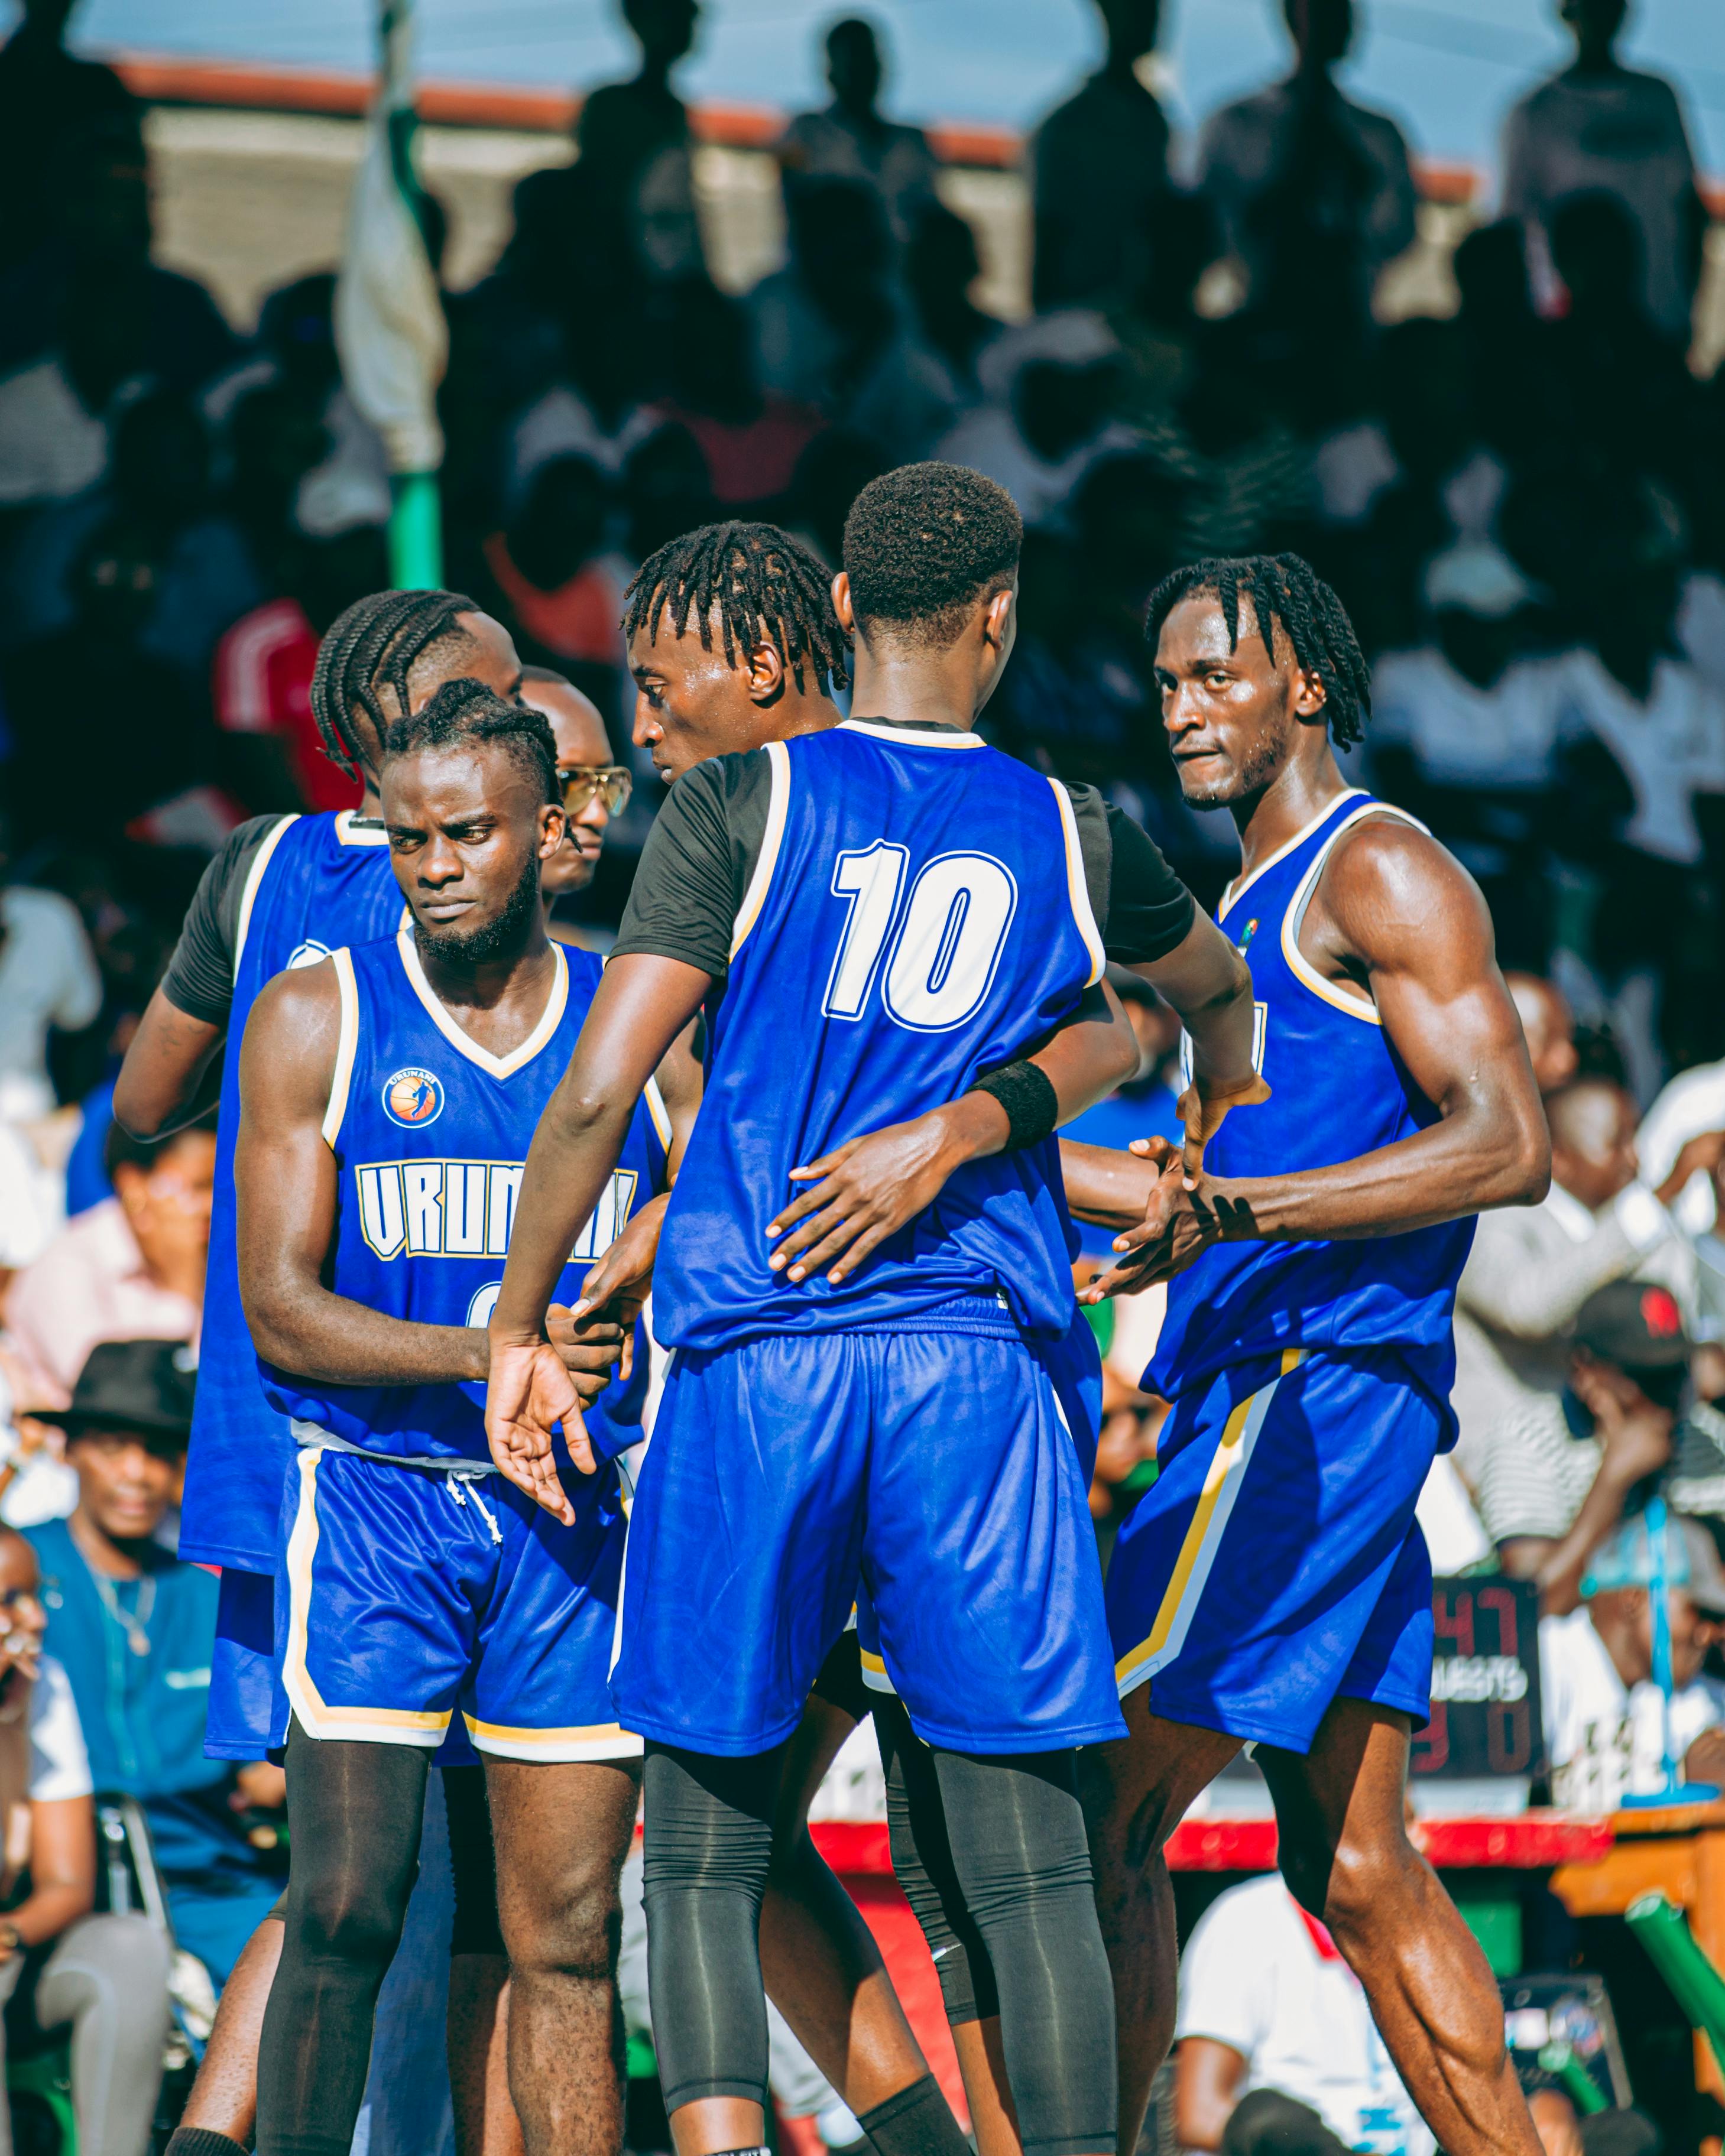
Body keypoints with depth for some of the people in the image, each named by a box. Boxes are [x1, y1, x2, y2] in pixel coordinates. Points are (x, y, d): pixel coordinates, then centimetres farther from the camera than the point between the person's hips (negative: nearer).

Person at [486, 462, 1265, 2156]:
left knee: (704, 1859, 8)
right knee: (1029, 1872, 1)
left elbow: (595, 1095, -6)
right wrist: (1223, 1163, 55)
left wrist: (518, 1333, 6)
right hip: (976, 1370, 1)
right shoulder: (1069, 835, 10)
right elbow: (1215, 992, 33)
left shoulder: (740, 803, 1)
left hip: (750, 1365, -1)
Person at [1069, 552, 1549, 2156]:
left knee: (1105, 1809, -13)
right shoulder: (1252, 906, 23)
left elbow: (1506, 1147, -18)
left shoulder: (1379, 871, -6)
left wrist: (1236, 1209, -24)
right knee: (1357, 1869, 8)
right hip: (1258, 1387, 10)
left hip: (1309, 1388, -10)